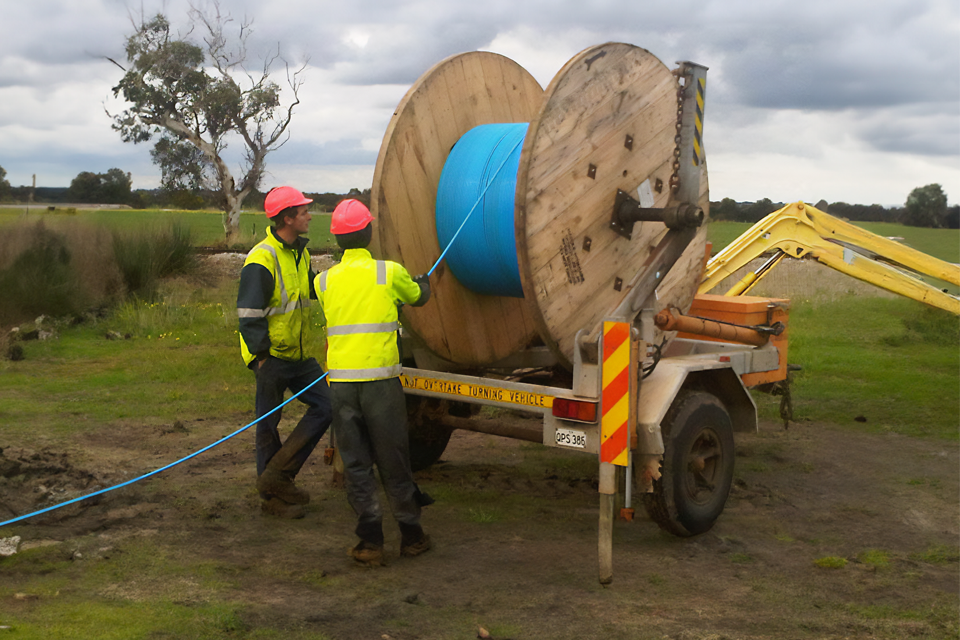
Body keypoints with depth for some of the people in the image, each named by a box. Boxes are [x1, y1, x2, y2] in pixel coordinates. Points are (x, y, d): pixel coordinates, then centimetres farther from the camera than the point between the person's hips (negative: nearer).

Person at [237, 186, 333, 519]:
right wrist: (262, 358, -18)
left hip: (299, 354, 8)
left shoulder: (300, 252, 10)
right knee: (269, 426, 3)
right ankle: (272, 497, 17)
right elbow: (249, 316, -19)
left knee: (325, 405, 3)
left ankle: (279, 475, 10)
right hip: (272, 356, -8)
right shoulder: (261, 261, -18)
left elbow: (312, 290, 26)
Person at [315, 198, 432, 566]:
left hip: (340, 380, 2)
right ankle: (411, 535, 20)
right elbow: (418, 297, 16)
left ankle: (370, 541, 8)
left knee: (355, 463, 9)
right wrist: (423, 282, 41)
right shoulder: (389, 273, -3)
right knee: (392, 459, 9)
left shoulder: (325, 281, 5)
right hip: (380, 378, -2)